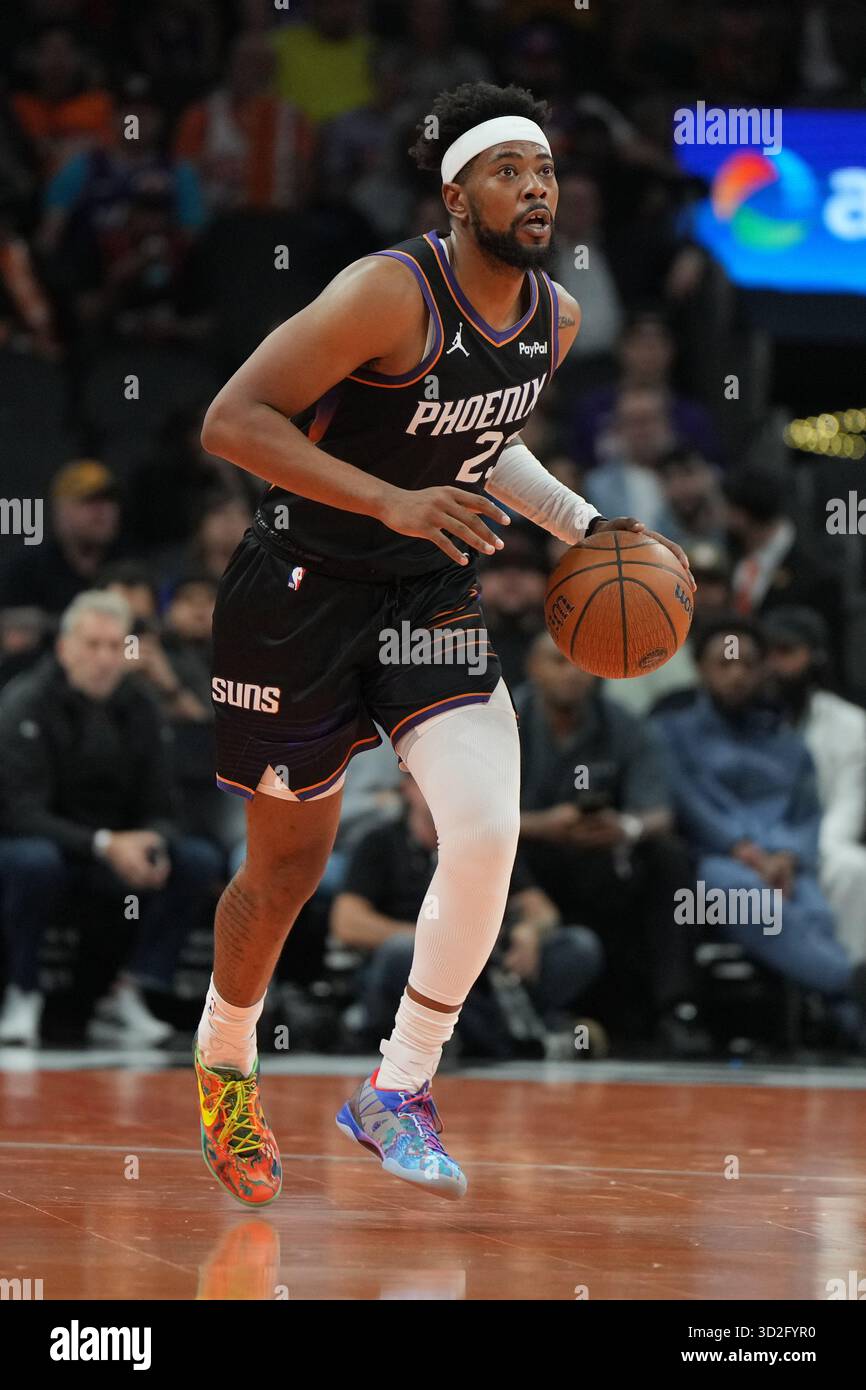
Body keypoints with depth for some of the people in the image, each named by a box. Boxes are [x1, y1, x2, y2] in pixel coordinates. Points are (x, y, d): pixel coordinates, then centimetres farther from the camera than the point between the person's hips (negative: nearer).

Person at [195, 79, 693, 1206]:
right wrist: (390, 501, -32)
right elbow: (233, 420, -25)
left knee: (489, 829, -17)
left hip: (433, 593, 5)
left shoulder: (556, 318, 1)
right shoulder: (393, 294, -23)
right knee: (288, 865, 8)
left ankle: (398, 1090, -1)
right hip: (302, 592, -5)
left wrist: (579, 524, 8)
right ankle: (224, 1069, 36)